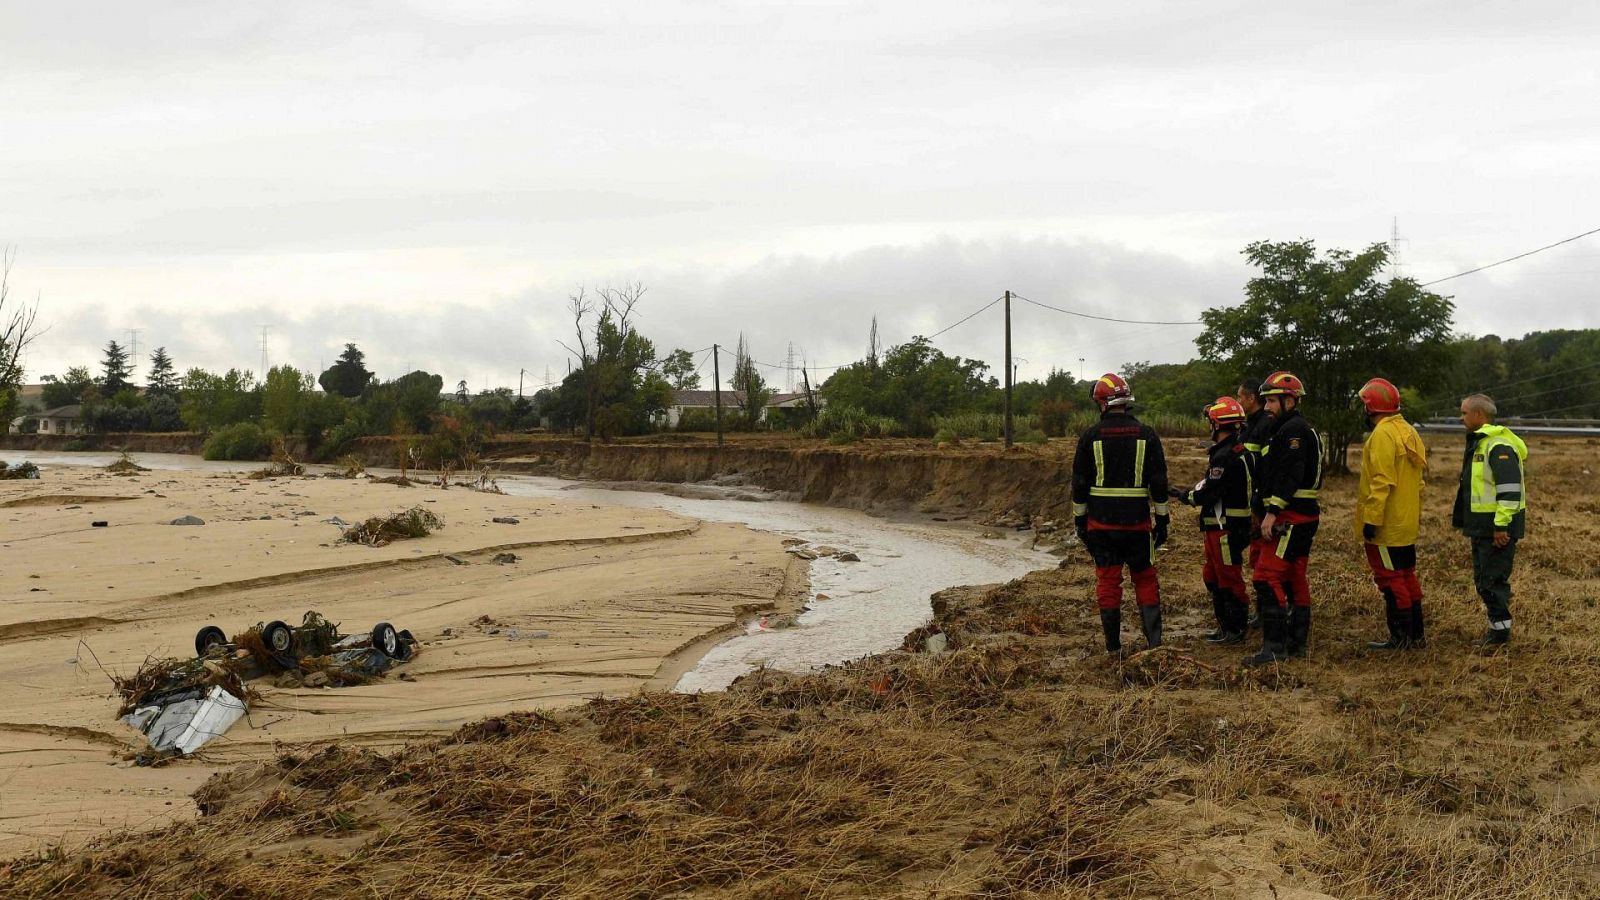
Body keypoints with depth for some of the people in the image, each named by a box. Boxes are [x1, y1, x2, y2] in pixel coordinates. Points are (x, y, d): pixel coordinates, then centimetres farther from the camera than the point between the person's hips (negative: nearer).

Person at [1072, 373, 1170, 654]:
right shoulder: (1146, 435, 0)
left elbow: (1080, 484, 1)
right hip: (1138, 522, 1)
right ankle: (1154, 640, 3)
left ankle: (1113, 646, 7)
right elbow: (1159, 482, 1)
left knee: (1107, 582, 5)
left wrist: (1080, 520, 9)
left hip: (1101, 522, 0)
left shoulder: (1090, 436, -2)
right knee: (1146, 580, 10)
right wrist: (1162, 520, 8)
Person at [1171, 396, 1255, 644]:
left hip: (1224, 529, -10)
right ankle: (1226, 627, 27)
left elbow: (1209, 493, -21)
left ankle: (1236, 631, 7)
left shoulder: (1224, 456, -21)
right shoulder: (1242, 452, 12)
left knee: (1229, 580, -1)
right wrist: (1193, 492, 14)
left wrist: (1186, 495, -4)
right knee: (1213, 577, 19)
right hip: (1237, 525, 10)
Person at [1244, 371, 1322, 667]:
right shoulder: (1298, 429, 22)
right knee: (1294, 579, 14)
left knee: (1268, 577, -14)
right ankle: (1298, 642, 19)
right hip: (1302, 517, 11)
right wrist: (1271, 511, 22)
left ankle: (1274, 646, -16)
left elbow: (1289, 476, -23)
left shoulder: (1293, 430, -13)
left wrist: (1271, 512, -25)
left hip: (1290, 517, -11)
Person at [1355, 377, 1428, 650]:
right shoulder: (1408, 431, 12)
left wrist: (1371, 519, -22)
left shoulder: (1382, 435, -17)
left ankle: (1400, 638, 1)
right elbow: (1417, 480, 18)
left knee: (1390, 579, -2)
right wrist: (1416, 513, 23)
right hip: (1407, 523, 9)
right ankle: (1415, 634, 21)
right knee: (1407, 576, 15)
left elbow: (1382, 482, -23)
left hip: (1386, 525, -9)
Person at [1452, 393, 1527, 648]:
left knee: (1492, 579, -5)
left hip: (1498, 528, -10)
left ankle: (1500, 631, 4)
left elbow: (1510, 488, -25)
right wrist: (1460, 517, 23)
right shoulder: (1478, 442, 15)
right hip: (1481, 526, 10)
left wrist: (1501, 525, -25)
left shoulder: (1499, 445, -18)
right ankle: (1497, 625, 25)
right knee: (1482, 579, 15)